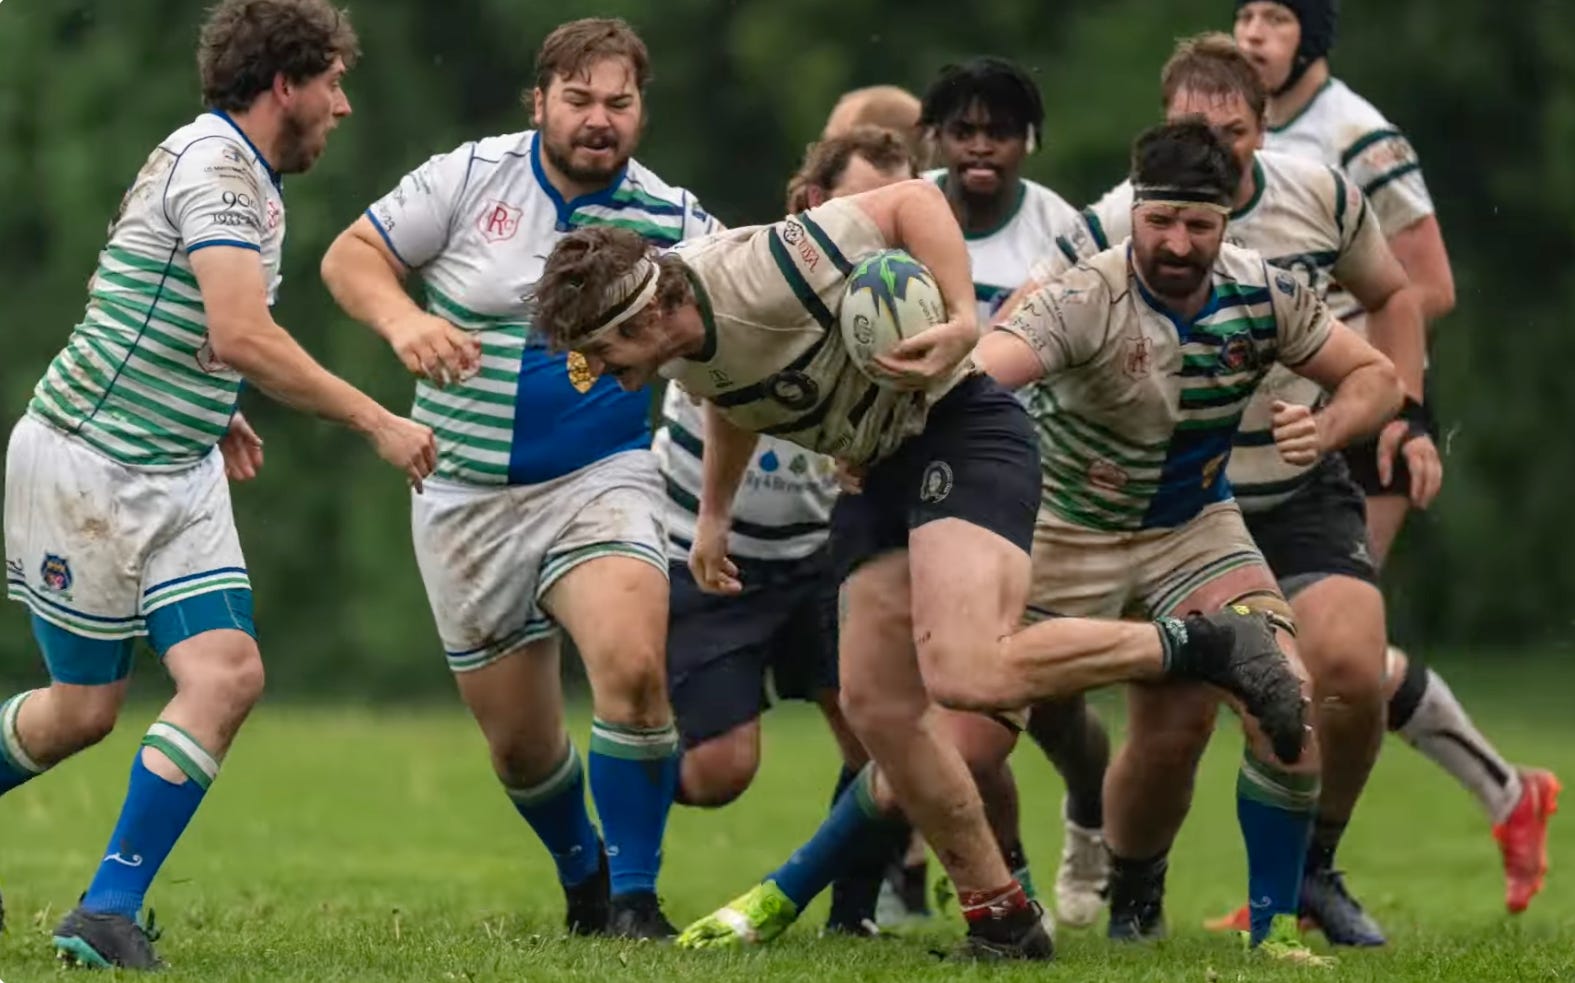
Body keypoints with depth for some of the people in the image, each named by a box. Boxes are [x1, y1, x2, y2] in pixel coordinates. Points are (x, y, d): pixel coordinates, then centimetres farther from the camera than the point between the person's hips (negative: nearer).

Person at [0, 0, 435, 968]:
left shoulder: (240, 170, 12)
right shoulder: (218, 167, -18)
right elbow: (242, 337, -30)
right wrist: (377, 422, -26)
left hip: (177, 473, 9)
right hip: (85, 461, -8)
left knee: (229, 673, -6)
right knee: (85, 708, -1)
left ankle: (109, 912, -2)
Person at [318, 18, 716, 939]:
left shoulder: (673, 219, -5)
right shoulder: (470, 177, -5)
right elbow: (350, 256, 0)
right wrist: (400, 317, -20)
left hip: (601, 477, -1)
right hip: (469, 498, 1)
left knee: (634, 669, -28)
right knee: (520, 741, 7)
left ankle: (635, 898, -14)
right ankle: (584, 882, 37)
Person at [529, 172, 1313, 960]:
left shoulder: (754, 276, -25)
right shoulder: (679, 354, 2)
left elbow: (913, 200, -22)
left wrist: (961, 321, -32)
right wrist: (713, 514, 30)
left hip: (958, 430, -10)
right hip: (880, 472, 10)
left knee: (965, 675, -28)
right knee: (877, 708, 1)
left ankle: (1202, 645, -13)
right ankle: (1001, 918, 10)